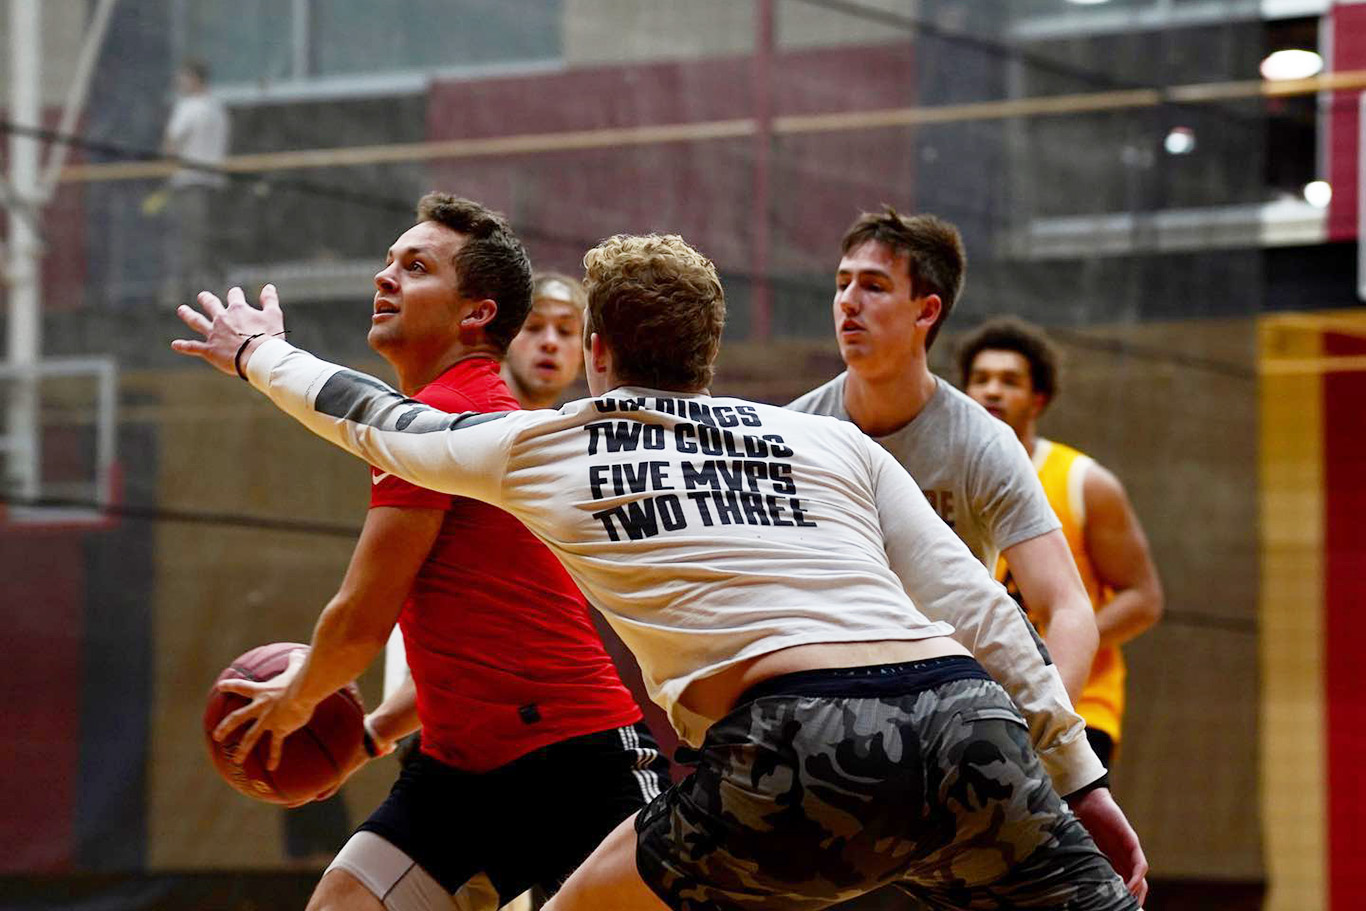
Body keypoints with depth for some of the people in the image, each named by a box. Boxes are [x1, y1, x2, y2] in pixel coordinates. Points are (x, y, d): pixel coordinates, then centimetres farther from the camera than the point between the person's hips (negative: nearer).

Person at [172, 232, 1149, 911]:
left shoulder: (539, 448, 22)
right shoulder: (837, 441, 24)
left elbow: (373, 418, 41)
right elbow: (977, 609, 15)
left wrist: (260, 352, 60)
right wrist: (1080, 776, 17)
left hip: (792, 758, -1)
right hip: (964, 724, 1)